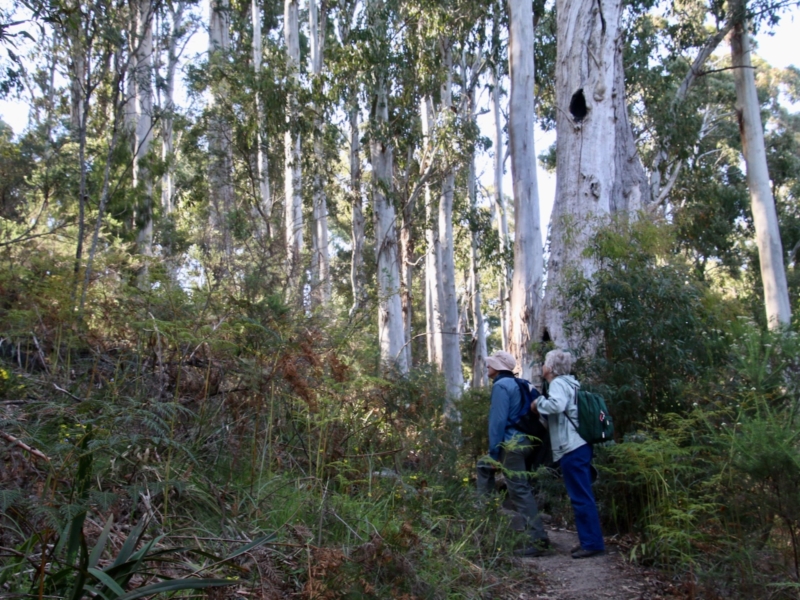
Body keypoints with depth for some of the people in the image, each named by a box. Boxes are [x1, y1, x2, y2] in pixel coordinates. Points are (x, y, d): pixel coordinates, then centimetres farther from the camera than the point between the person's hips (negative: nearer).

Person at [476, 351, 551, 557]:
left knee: (520, 491, -8)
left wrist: (493, 452, -13)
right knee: (484, 466, 25)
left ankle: (538, 540, -8)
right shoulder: (516, 384, 17)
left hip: (512, 444, -10)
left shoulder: (500, 386, -11)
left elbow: (498, 420, -17)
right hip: (523, 440, 10)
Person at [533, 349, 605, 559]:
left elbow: (557, 405, -29)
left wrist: (538, 403, -13)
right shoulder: (568, 384, 20)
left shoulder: (558, 383, -10)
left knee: (581, 497, -5)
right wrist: (542, 405, 13)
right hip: (579, 446, 10)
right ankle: (590, 540, 21)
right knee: (582, 496, 15)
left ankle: (592, 543, -1)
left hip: (572, 449, -10)